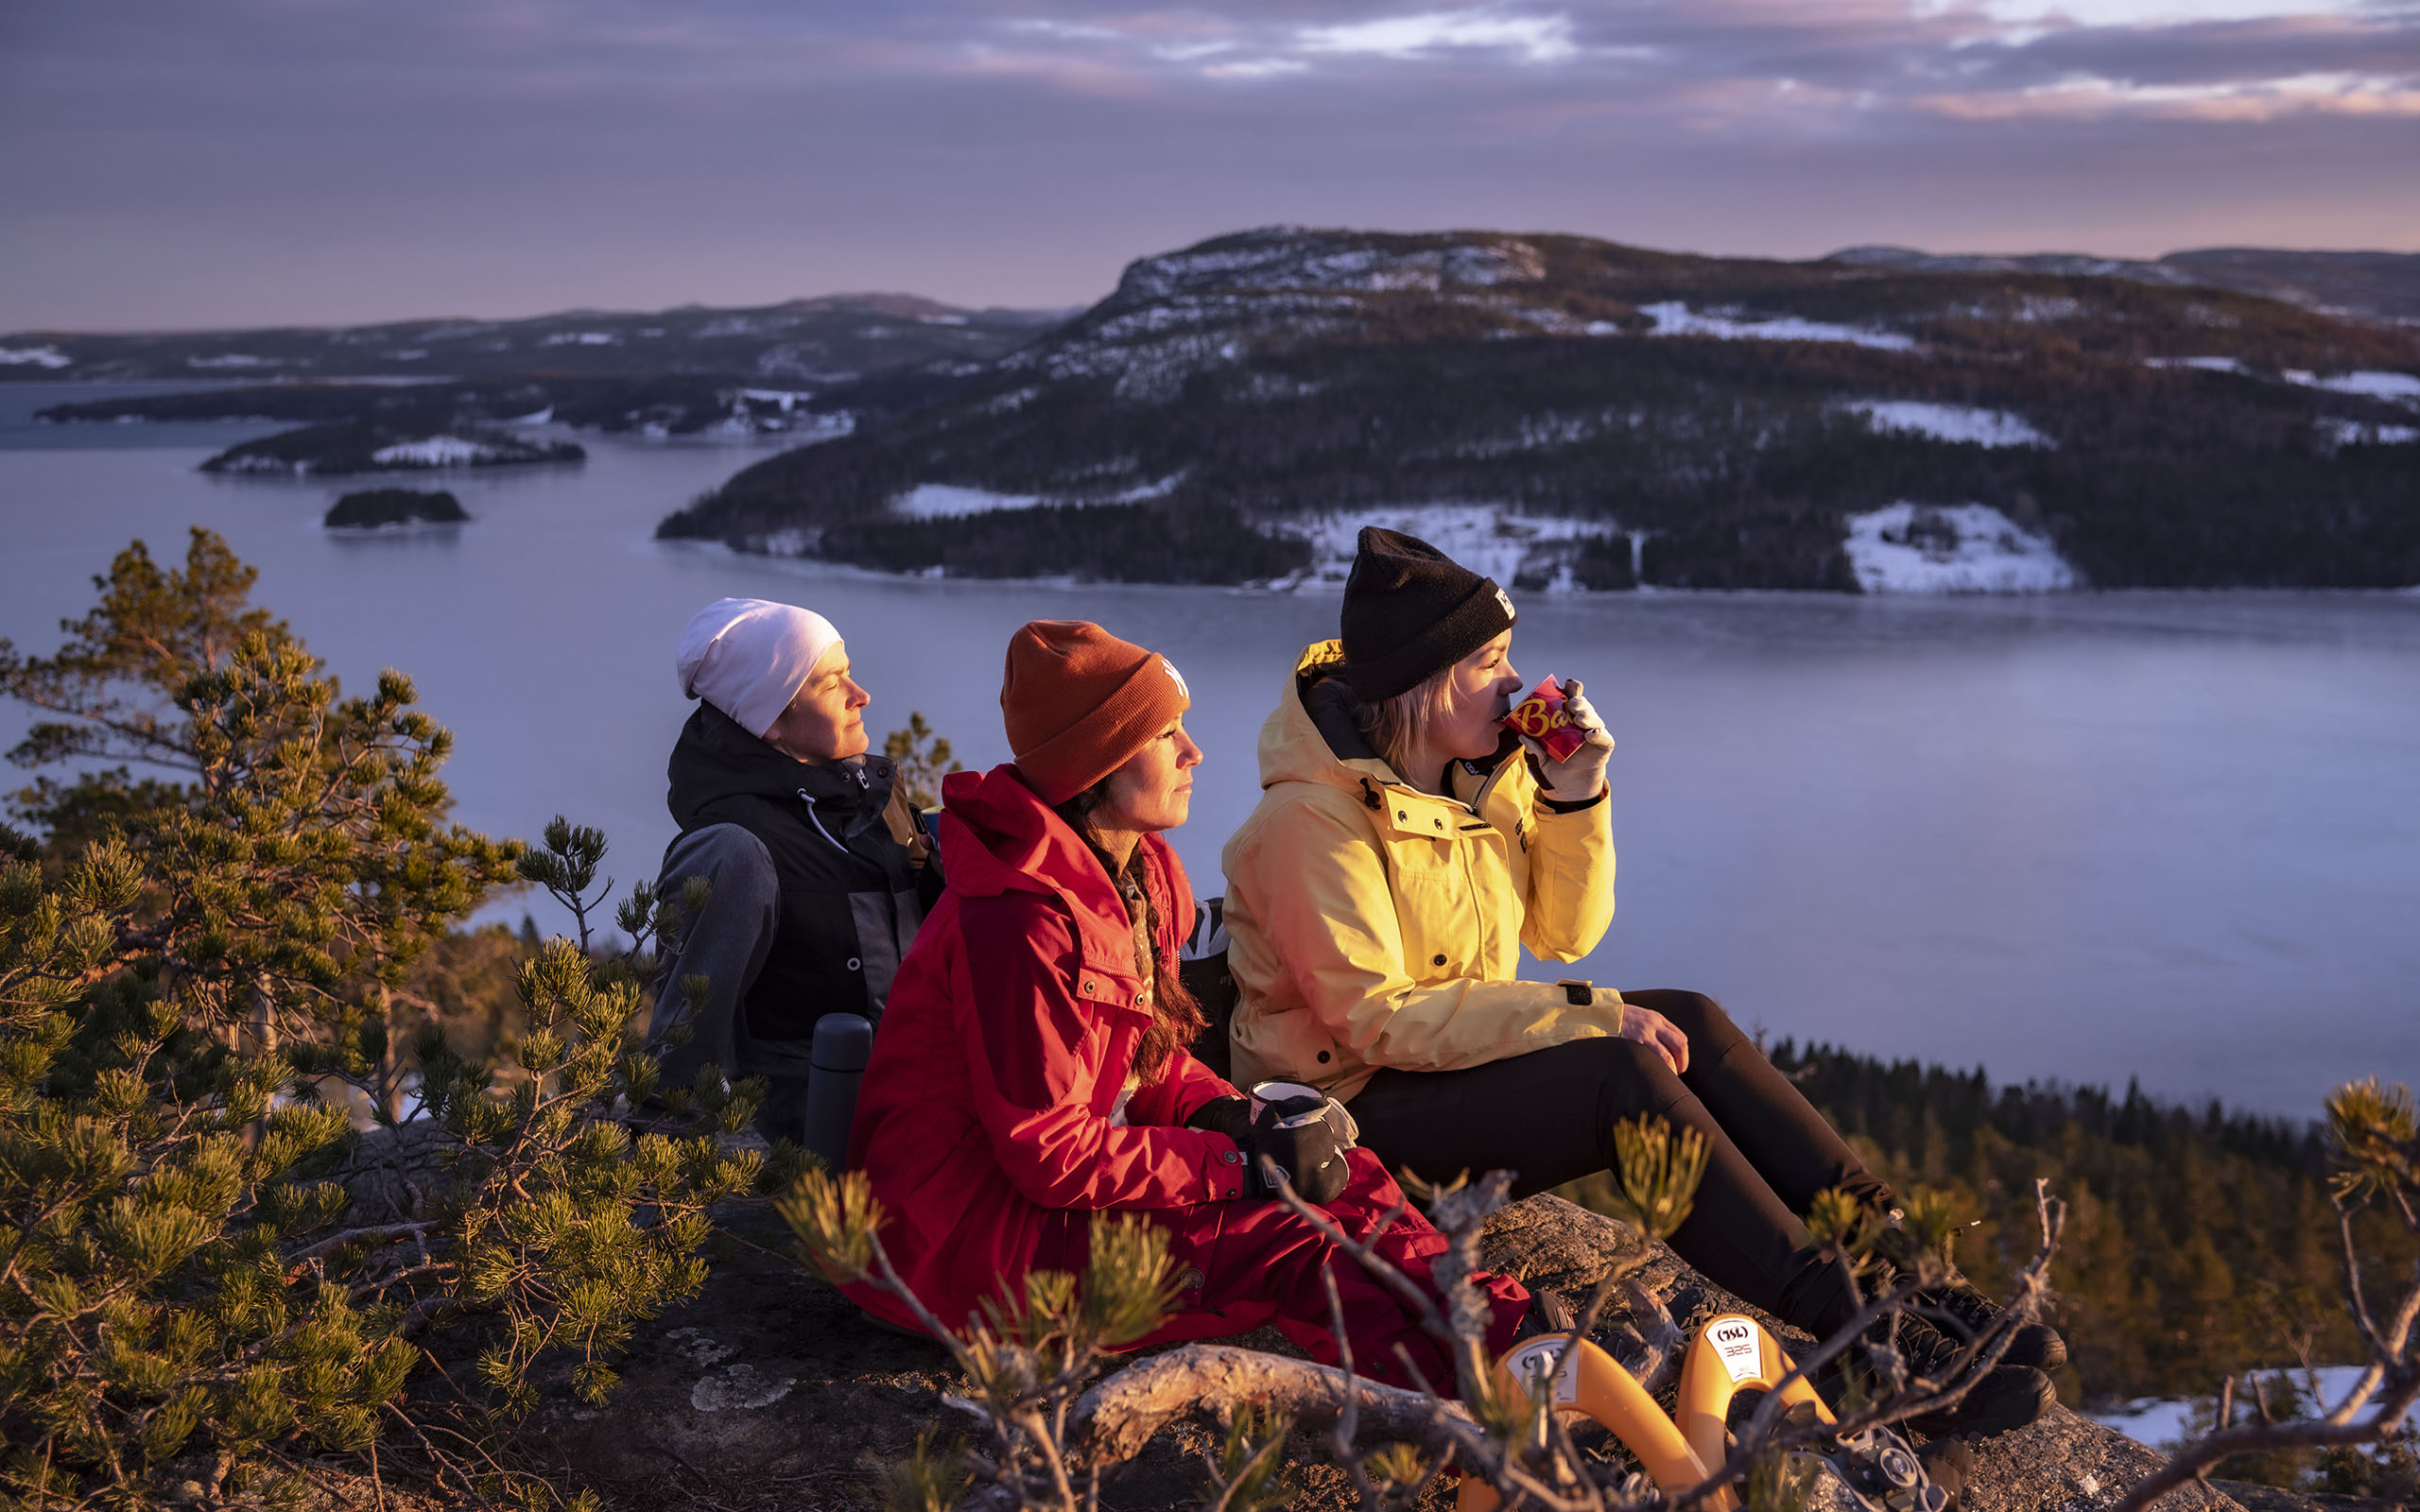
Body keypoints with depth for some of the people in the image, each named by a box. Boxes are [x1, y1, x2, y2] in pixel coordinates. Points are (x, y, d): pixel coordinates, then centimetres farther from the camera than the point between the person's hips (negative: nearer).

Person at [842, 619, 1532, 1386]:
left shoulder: (1134, 876, 6)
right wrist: (1244, 1163, -21)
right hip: (971, 1238, -10)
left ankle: (1499, 1329, -19)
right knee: (1301, 1238, -22)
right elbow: (1050, 1156, -25)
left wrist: (1225, 1113, -5)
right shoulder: (1019, 921, -25)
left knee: (1345, 1173, -6)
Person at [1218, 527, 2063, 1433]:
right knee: (1627, 1077, -28)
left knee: (1689, 1025, -11)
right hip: (1356, 1113, -8)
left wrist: (1574, 797, -8)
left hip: (1460, 1057, 8)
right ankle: (1862, 1340, -28)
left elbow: (1564, 934, 9)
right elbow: (1376, 1018, -25)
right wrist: (1586, 1016, -25)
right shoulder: (1313, 817, -20)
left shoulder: (1484, 772, 5)